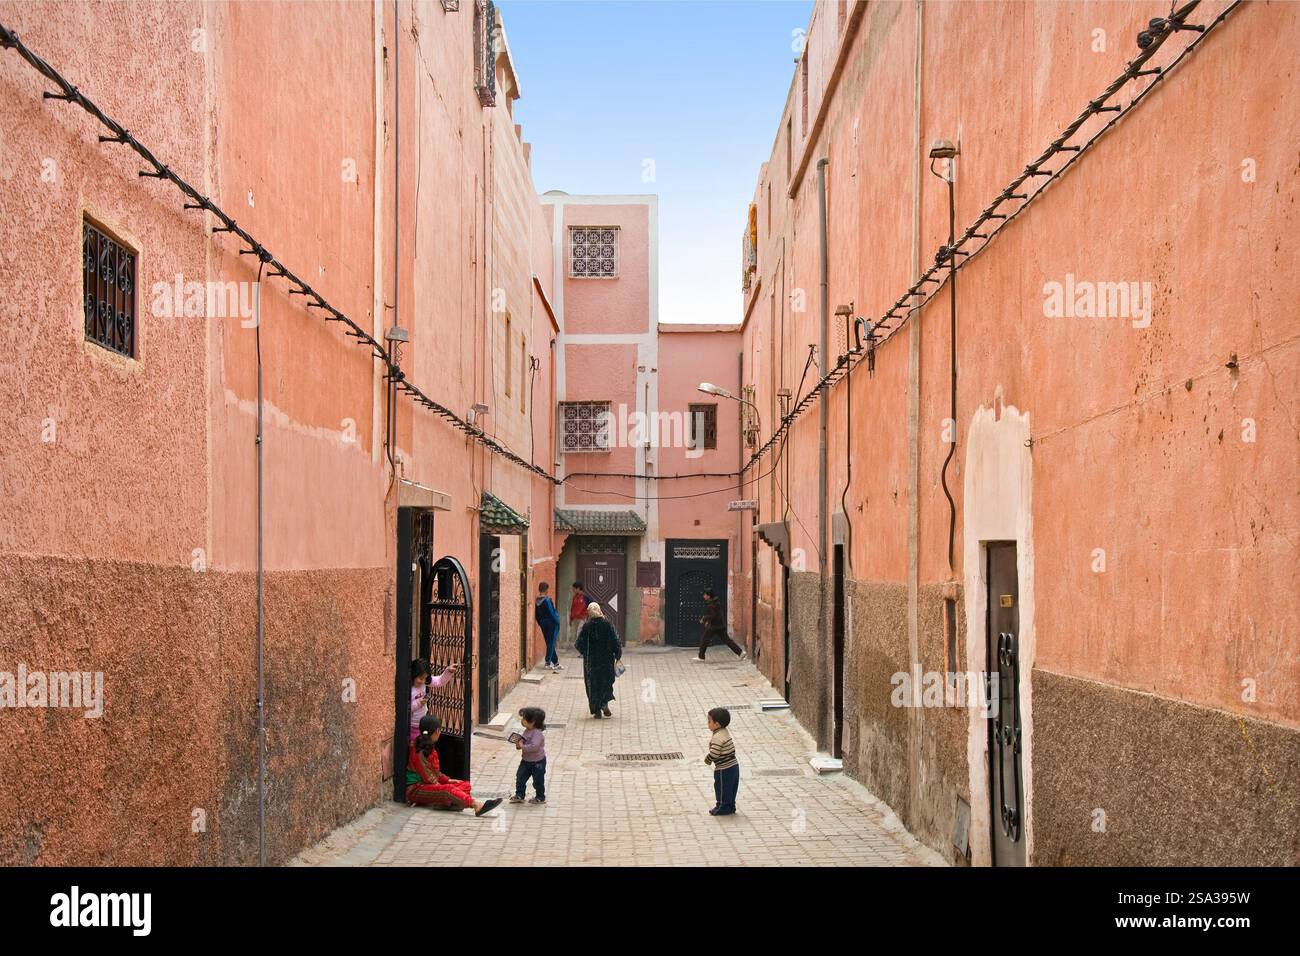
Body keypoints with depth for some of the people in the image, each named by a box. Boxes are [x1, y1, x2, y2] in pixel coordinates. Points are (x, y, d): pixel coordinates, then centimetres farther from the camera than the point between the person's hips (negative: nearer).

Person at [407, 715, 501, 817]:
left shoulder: (430, 749, 16)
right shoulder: (418, 751, -14)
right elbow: (427, 777, -17)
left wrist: (448, 780, 6)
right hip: (416, 789, -10)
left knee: (465, 785, -4)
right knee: (448, 789, -34)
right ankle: (477, 805, -56)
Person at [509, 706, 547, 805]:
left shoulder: (537, 733, -27)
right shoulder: (527, 731, 2)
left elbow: (534, 746, -38)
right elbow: (524, 741, 16)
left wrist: (522, 746, -32)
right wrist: (519, 743, -6)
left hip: (538, 762, -8)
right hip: (526, 760, 8)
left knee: (538, 781, 7)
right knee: (520, 777, 6)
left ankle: (540, 797, 24)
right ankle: (519, 795, 17)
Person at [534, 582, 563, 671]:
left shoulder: (537, 601, 3)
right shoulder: (547, 600, -18)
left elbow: (536, 615, 9)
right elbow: (552, 613, -19)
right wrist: (557, 621, -7)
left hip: (543, 624, 7)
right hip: (551, 624, -7)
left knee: (549, 643, 13)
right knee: (551, 643, -1)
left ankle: (556, 662, 19)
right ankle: (548, 662, -2)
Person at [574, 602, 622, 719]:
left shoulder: (586, 627, -8)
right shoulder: (608, 625, -5)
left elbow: (579, 645, -7)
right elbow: (616, 642, -3)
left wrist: (584, 652, 14)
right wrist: (618, 656, 11)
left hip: (591, 661, -1)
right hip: (607, 660, 1)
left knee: (593, 684, 7)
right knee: (606, 682, 17)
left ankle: (597, 710, 5)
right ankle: (605, 703, -2)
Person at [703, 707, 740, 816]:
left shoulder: (717, 738, -24)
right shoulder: (726, 732, 7)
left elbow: (713, 754, -27)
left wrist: (707, 758, -6)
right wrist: (709, 758, 10)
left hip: (724, 770, -9)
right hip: (734, 765, 9)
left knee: (722, 789, 6)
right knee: (730, 789, 19)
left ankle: (723, 808, 16)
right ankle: (730, 807, 29)